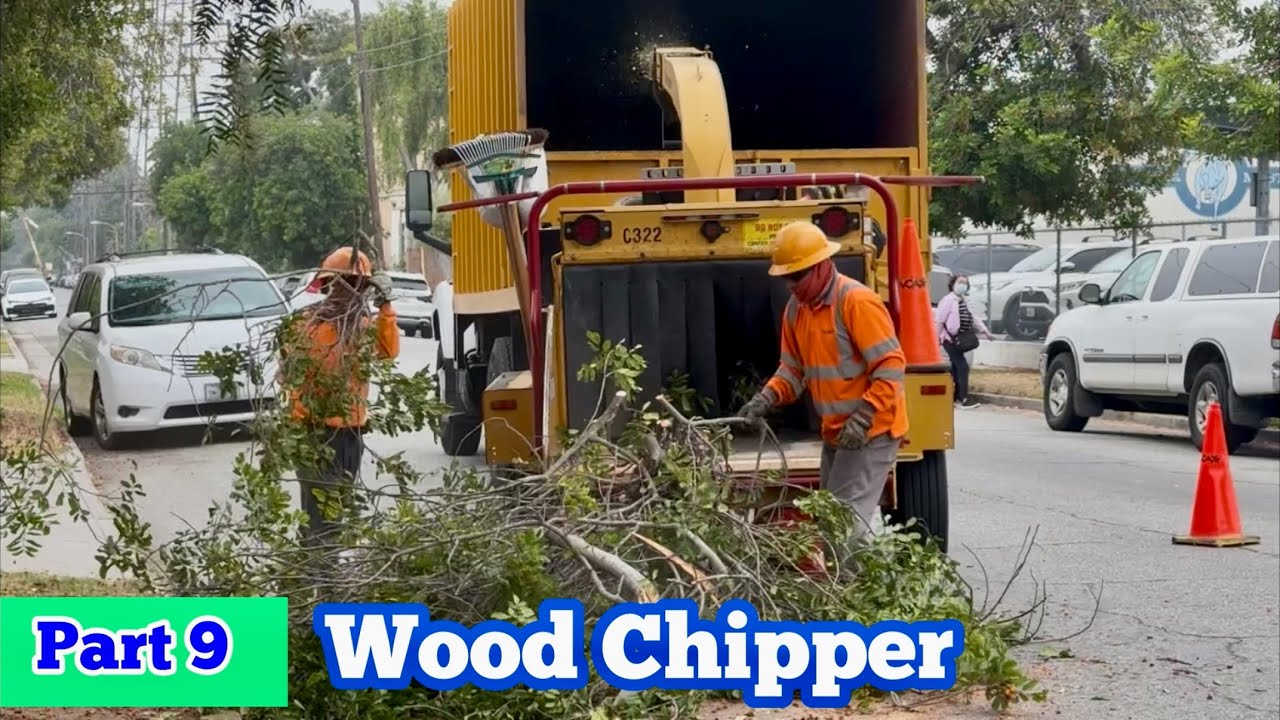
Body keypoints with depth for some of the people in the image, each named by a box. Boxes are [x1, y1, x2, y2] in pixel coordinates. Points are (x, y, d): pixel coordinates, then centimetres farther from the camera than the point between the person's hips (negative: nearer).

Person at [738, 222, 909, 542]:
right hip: (836, 432, 9)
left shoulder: (857, 301, -18)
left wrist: (862, 418, -26)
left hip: (870, 431, -9)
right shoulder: (796, 308, 7)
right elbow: (794, 369, 12)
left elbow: (892, 367, -20)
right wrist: (767, 398, -7)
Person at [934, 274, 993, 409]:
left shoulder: (963, 301, 16)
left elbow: (973, 318, 22)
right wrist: (938, 337, -18)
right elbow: (939, 320, -16)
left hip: (960, 340, 9)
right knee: (962, 367, -13)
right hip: (951, 340, -9)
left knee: (956, 368, 13)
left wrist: (985, 331, 17)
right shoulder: (948, 300, -13)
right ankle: (963, 399, -13)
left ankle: (955, 397, 20)